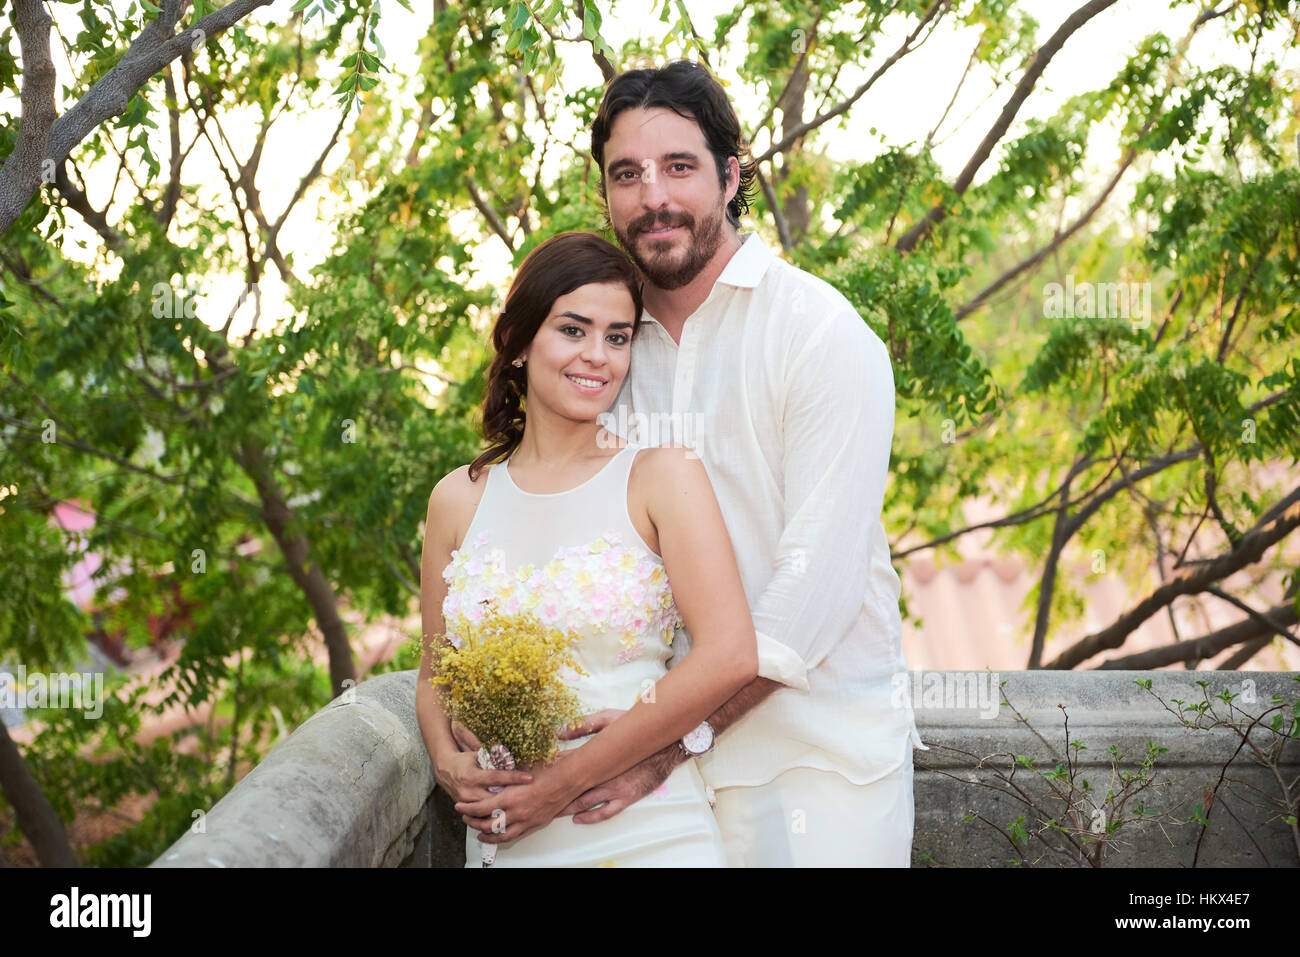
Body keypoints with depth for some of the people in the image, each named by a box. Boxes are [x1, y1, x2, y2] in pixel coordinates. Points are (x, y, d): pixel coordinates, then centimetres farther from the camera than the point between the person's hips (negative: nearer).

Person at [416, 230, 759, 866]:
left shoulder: (662, 474, -5)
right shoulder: (459, 499, 5)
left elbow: (729, 657, -15)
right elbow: (434, 674, 14)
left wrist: (569, 778, -15)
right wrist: (449, 764, -8)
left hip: (648, 833, -3)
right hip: (503, 839, 3)